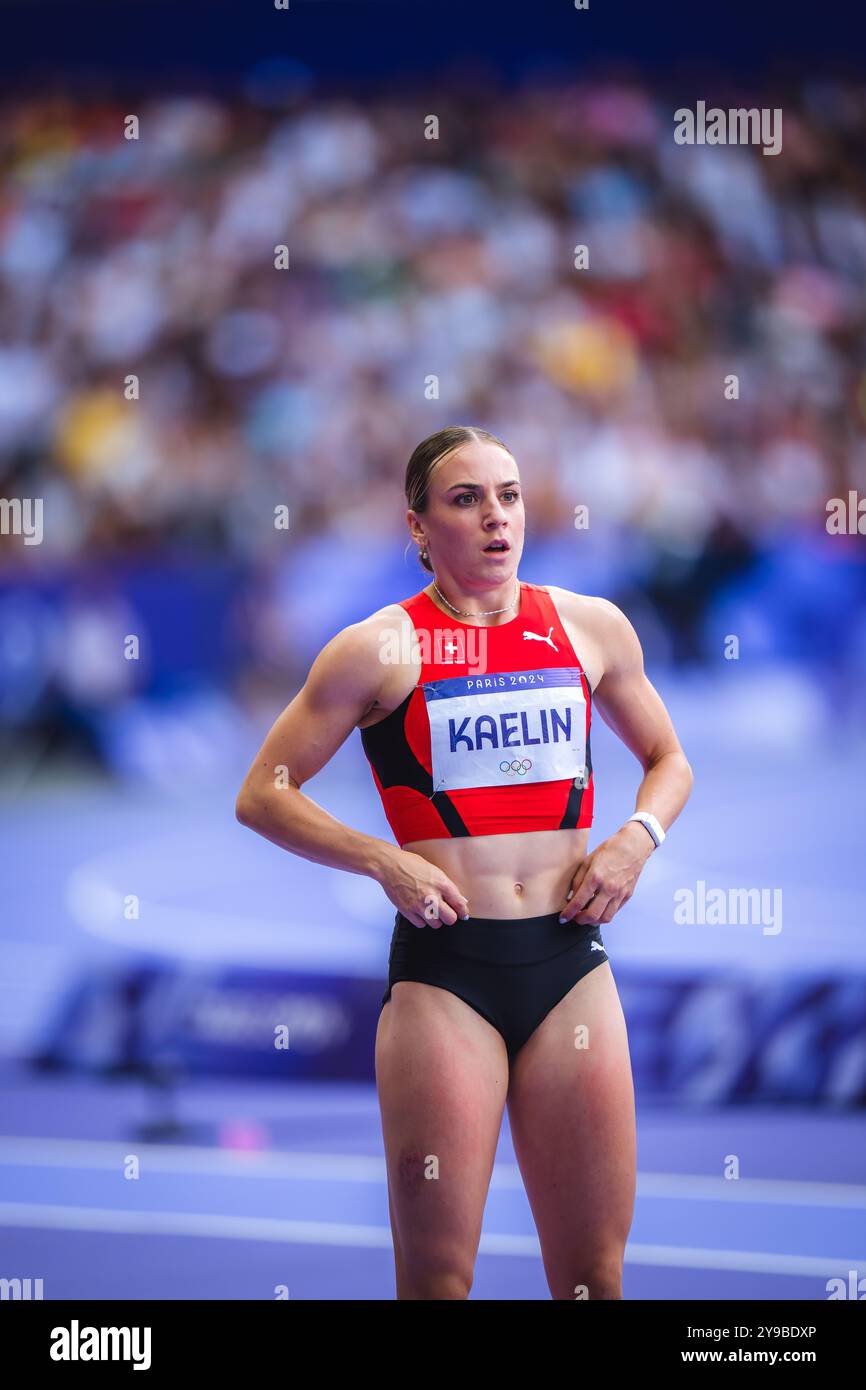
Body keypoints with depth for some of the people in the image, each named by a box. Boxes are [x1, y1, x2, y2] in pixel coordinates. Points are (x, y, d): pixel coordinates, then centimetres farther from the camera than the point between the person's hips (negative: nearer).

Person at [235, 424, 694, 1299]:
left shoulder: (592, 628, 9)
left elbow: (667, 759, 23)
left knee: (593, 1274, 3)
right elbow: (262, 795, 3)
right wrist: (382, 861, -10)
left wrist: (638, 836, 3)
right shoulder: (380, 650, -1)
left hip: (570, 963, 3)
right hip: (442, 971, -3)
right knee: (436, 1274, -3)